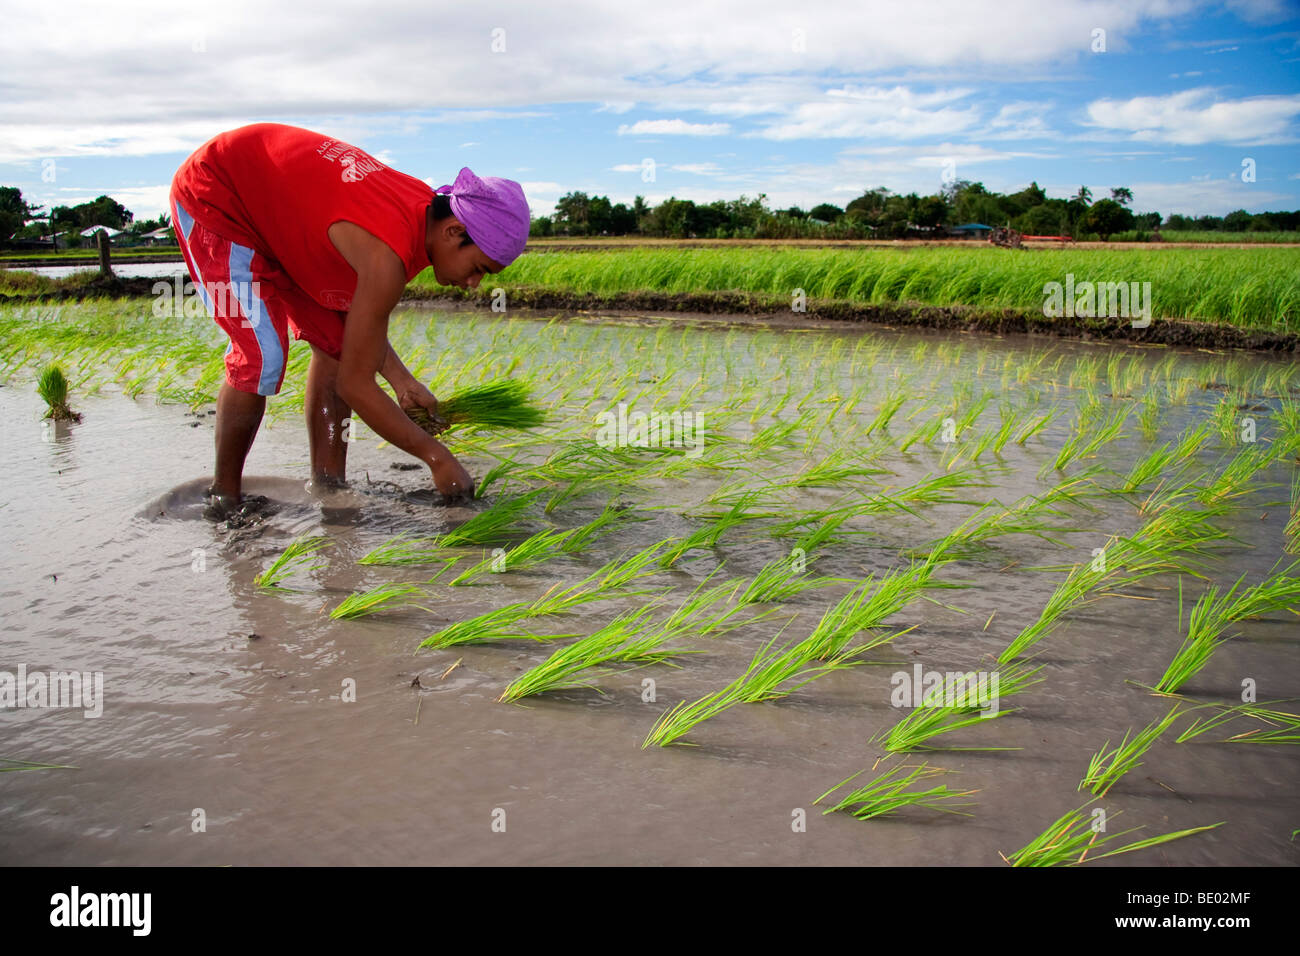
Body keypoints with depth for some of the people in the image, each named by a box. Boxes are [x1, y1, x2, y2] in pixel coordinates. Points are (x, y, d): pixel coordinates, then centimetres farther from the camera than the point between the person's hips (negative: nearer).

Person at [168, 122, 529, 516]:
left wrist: (400, 380, -4)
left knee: (337, 340, 4)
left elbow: (357, 313, 5)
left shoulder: (423, 205, -9)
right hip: (212, 198, -9)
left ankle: (328, 486, 8)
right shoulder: (388, 256, -36)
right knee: (261, 357, -18)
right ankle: (224, 495, 2)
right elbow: (355, 384, -29)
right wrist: (437, 457, -22)